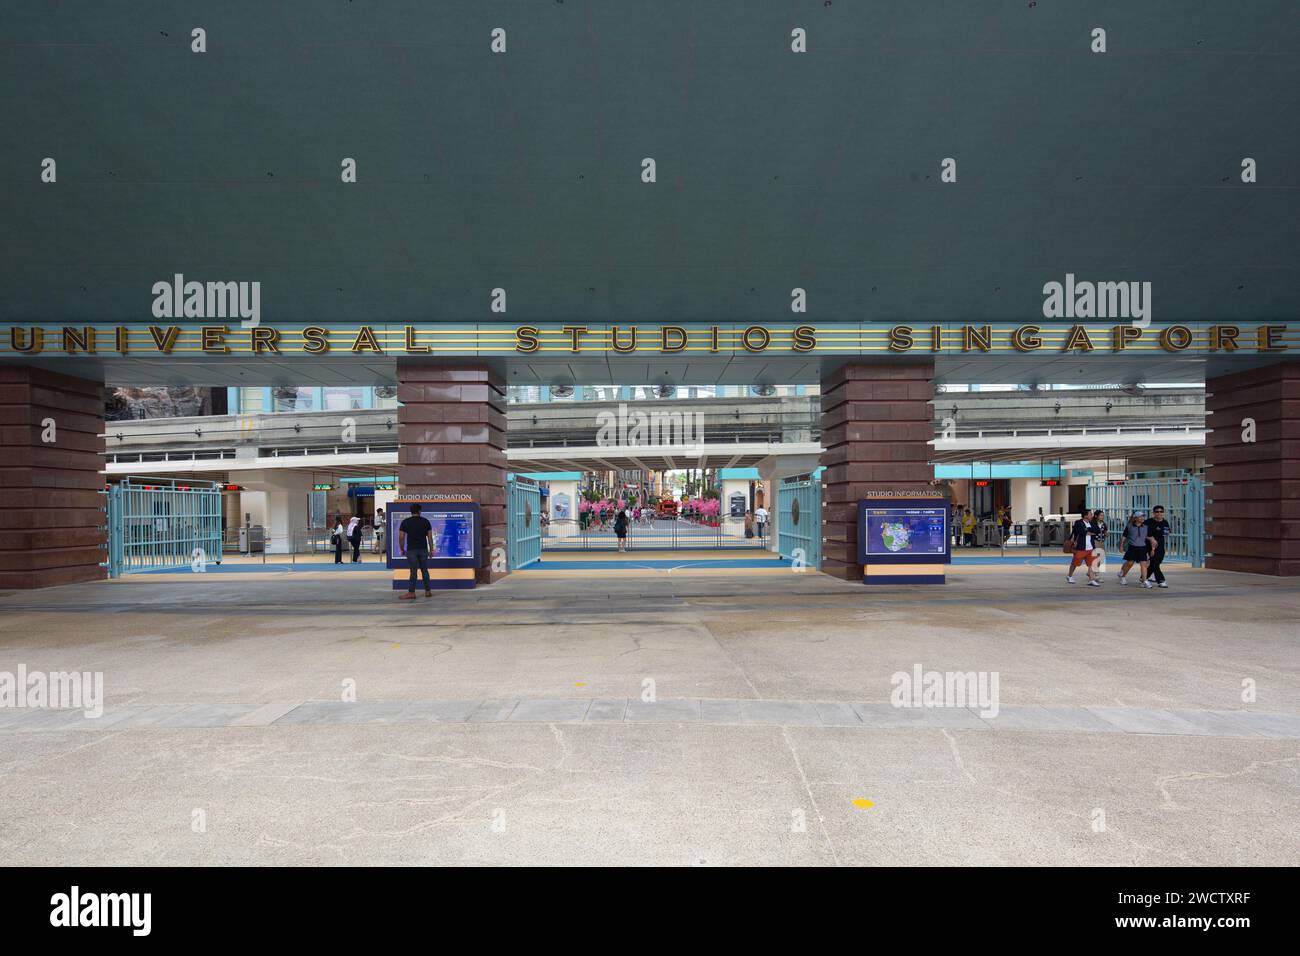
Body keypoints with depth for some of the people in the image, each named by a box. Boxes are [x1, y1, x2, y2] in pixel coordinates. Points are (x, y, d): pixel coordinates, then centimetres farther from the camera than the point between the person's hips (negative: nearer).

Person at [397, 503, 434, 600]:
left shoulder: (405, 522, -2)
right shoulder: (425, 521, 3)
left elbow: (401, 537, -4)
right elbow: (430, 536, 3)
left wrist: (401, 549, 8)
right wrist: (431, 549, 9)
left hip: (411, 550, -2)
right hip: (423, 549, 2)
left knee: (413, 571, -1)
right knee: (425, 570, 10)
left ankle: (411, 593, -1)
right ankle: (428, 591, 14)